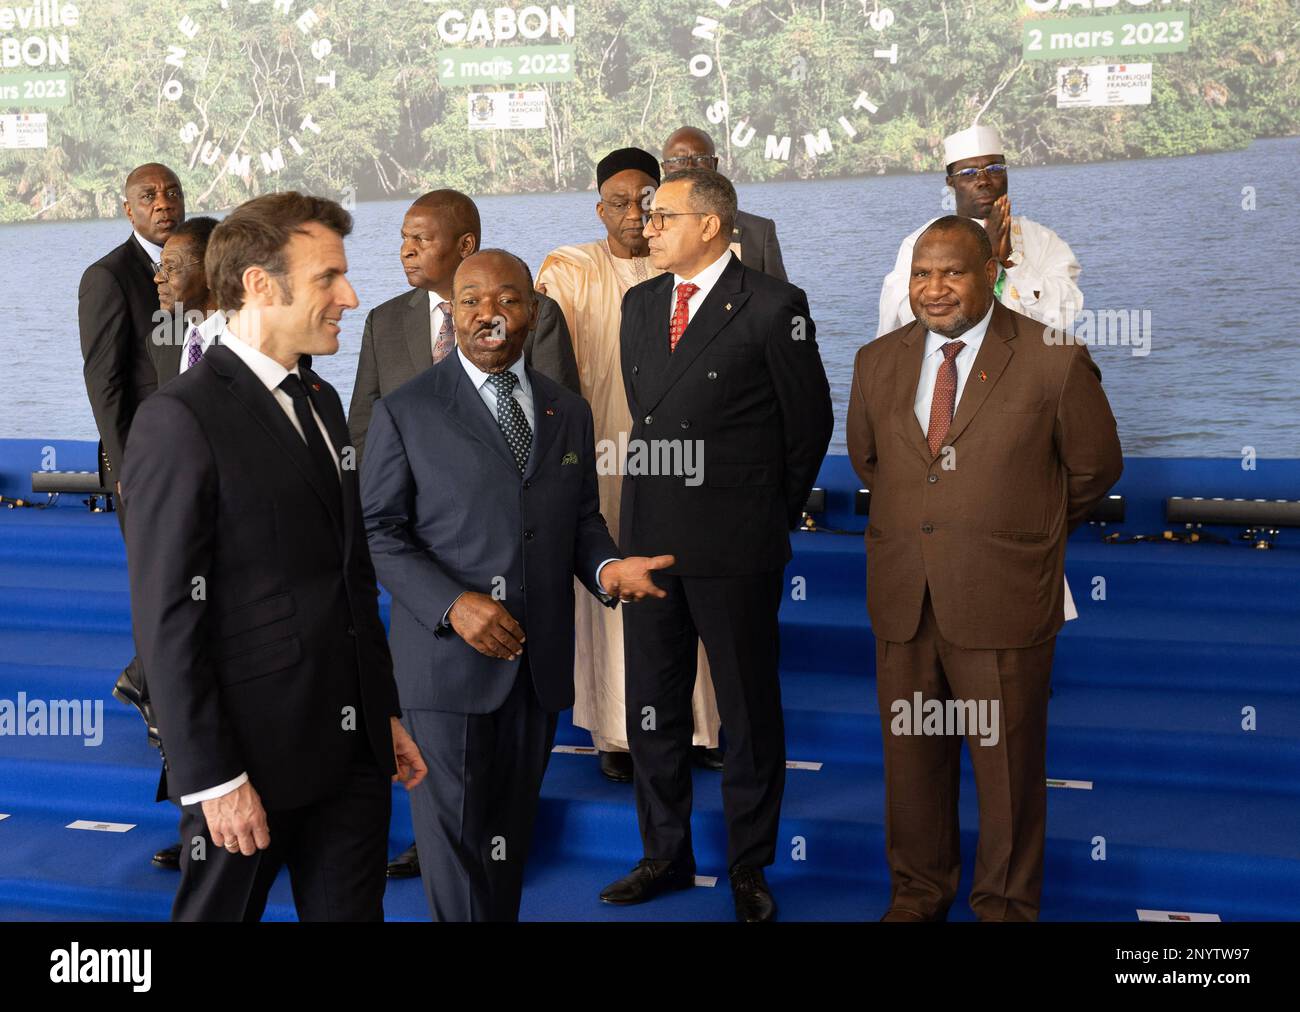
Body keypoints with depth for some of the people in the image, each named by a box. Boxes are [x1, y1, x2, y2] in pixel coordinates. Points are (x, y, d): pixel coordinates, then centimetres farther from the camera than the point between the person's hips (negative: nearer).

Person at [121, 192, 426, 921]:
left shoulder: (321, 401, 12)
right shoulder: (181, 421, -13)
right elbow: (169, 618, -15)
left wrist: (386, 715, 15)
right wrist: (213, 779, -16)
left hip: (354, 749, 7)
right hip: (253, 752, -7)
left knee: (350, 911, 14)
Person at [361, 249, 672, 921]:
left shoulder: (569, 413, 11)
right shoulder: (404, 412, -2)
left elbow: (582, 519, 15)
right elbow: (378, 531, -4)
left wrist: (607, 567, -8)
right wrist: (452, 604, -18)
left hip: (539, 661, 4)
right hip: (447, 658, -4)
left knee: (511, 832, 15)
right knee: (455, 833, 1)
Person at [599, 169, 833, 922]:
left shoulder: (774, 307, -7)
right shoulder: (641, 303, 12)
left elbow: (809, 422, -1)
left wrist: (776, 514, 5)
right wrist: (654, 496, 14)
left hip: (735, 547, -6)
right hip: (650, 535, 6)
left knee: (749, 710, 6)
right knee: (653, 704, 13)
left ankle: (749, 867, 19)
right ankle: (666, 854, 28)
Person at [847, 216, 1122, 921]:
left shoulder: (1054, 361, -6)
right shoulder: (877, 362, 7)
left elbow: (1095, 466, 6)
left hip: (1003, 597, -4)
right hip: (902, 596, 4)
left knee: (1007, 763, 6)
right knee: (911, 756, 13)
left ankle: (1006, 904, 25)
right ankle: (918, 891, 32)